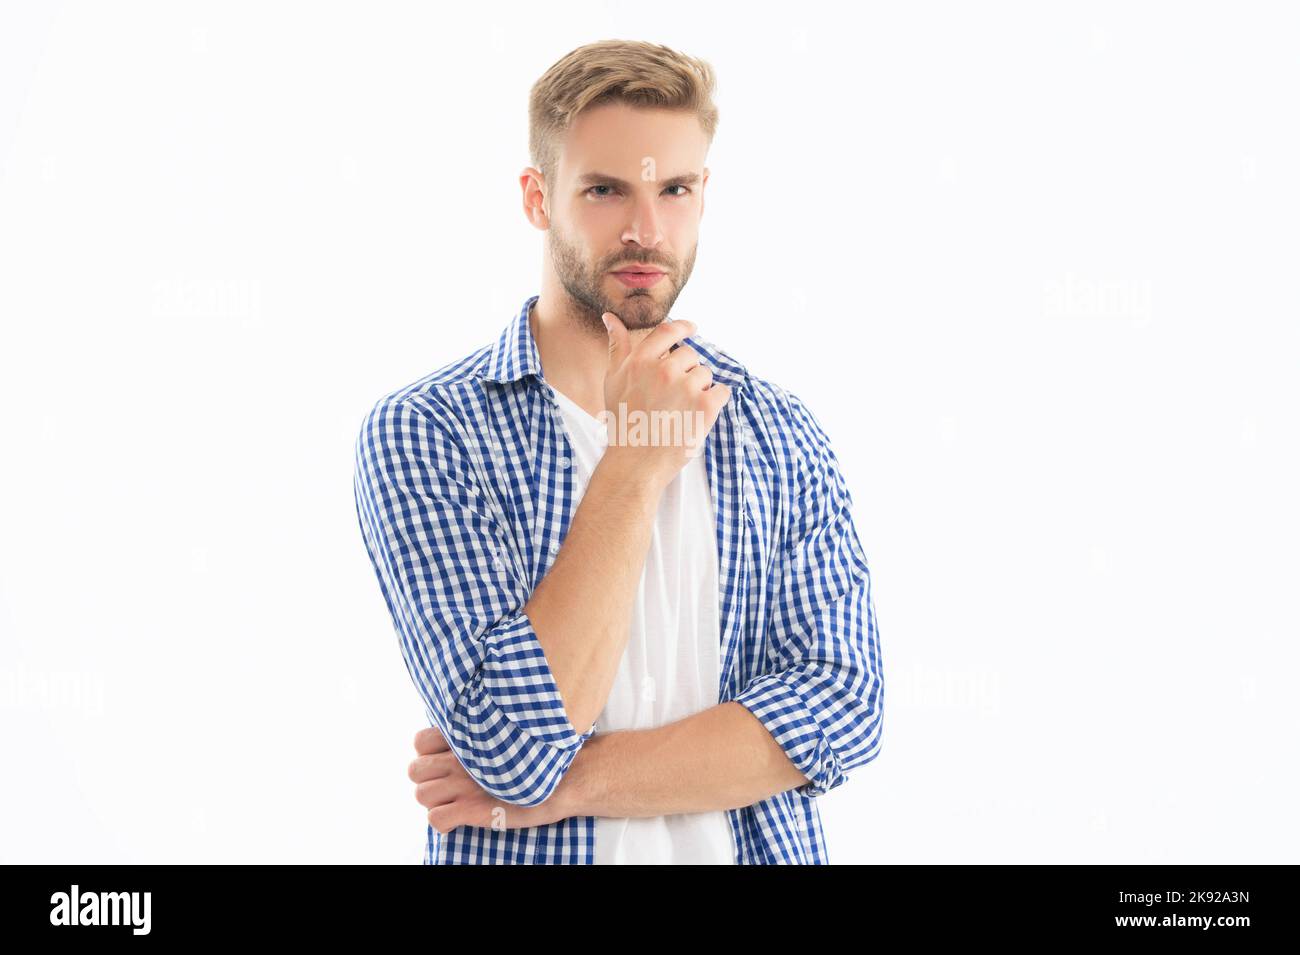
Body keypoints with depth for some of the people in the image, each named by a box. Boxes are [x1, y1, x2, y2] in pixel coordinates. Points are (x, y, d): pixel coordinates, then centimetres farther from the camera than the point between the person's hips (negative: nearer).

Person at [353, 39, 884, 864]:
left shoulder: (780, 432, -5)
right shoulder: (421, 434, -15)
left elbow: (843, 705, -13)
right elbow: (515, 750, -24)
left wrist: (571, 782, -20)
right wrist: (638, 459, -23)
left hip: (756, 847, 2)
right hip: (536, 857, -2)